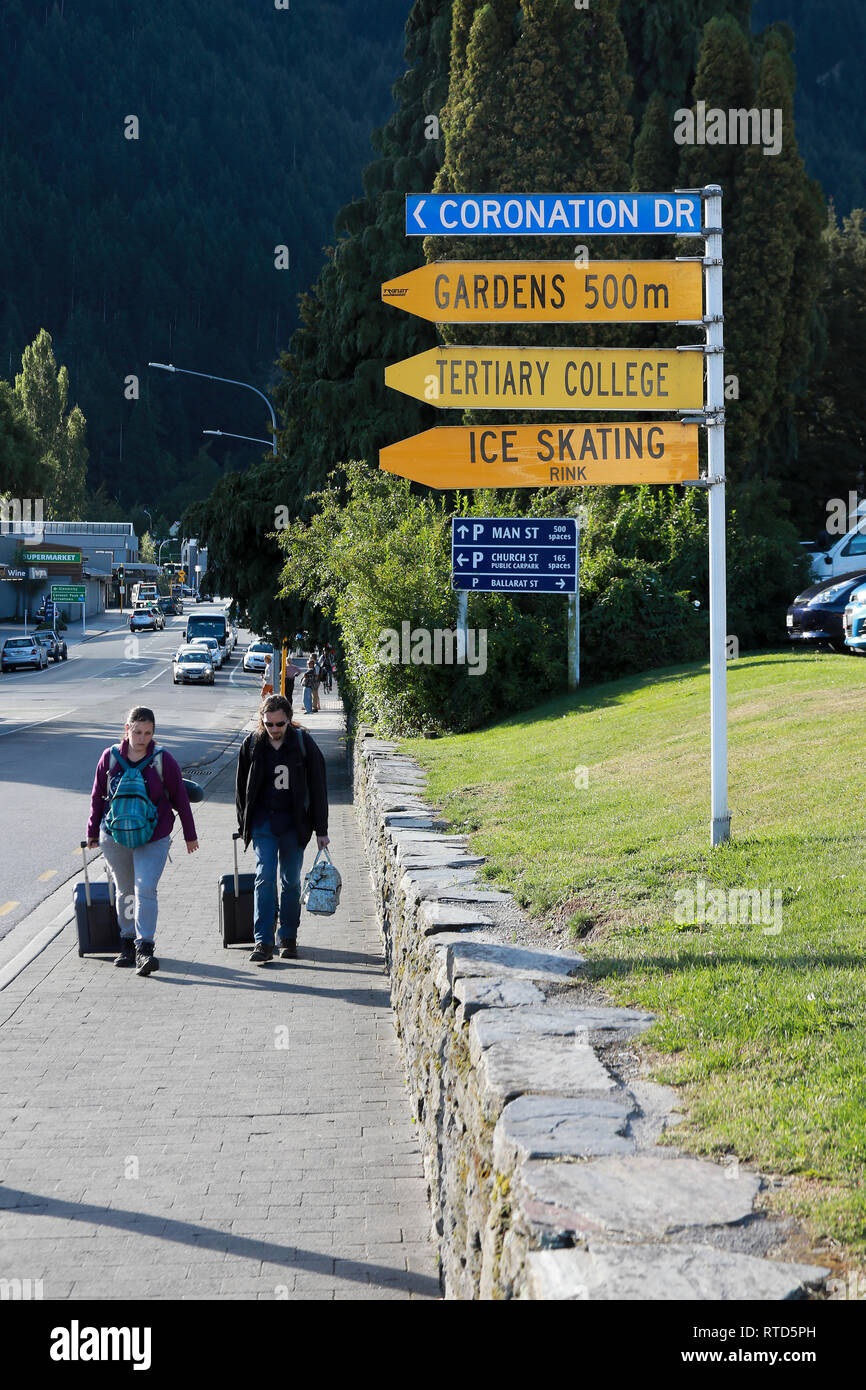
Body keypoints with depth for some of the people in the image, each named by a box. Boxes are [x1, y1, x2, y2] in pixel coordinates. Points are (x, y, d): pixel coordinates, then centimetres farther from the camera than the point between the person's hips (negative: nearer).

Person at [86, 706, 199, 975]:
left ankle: (144, 948, -16)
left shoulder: (163, 760, -7)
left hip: (153, 838, -3)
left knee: (146, 889, -15)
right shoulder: (110, 758, -1)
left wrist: (190, 835, 8)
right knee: (125, 890, 13)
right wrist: (93, 832, 15)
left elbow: (180, 798, 2)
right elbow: (98, 796, 10)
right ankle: (127, 942, 27)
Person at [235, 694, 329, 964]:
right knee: (265, 877, -9)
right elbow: (242, 787, 10)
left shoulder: (303, 744, -4)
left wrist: (321, 830, 0)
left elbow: (318, 787, 0)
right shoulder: (252, 744, 0)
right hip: (262, 820, 0)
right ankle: (263, 942, -11)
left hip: (294, 823, 0)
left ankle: (288, 938, 18)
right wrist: (244, 825, 9)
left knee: (291, 881, 6)